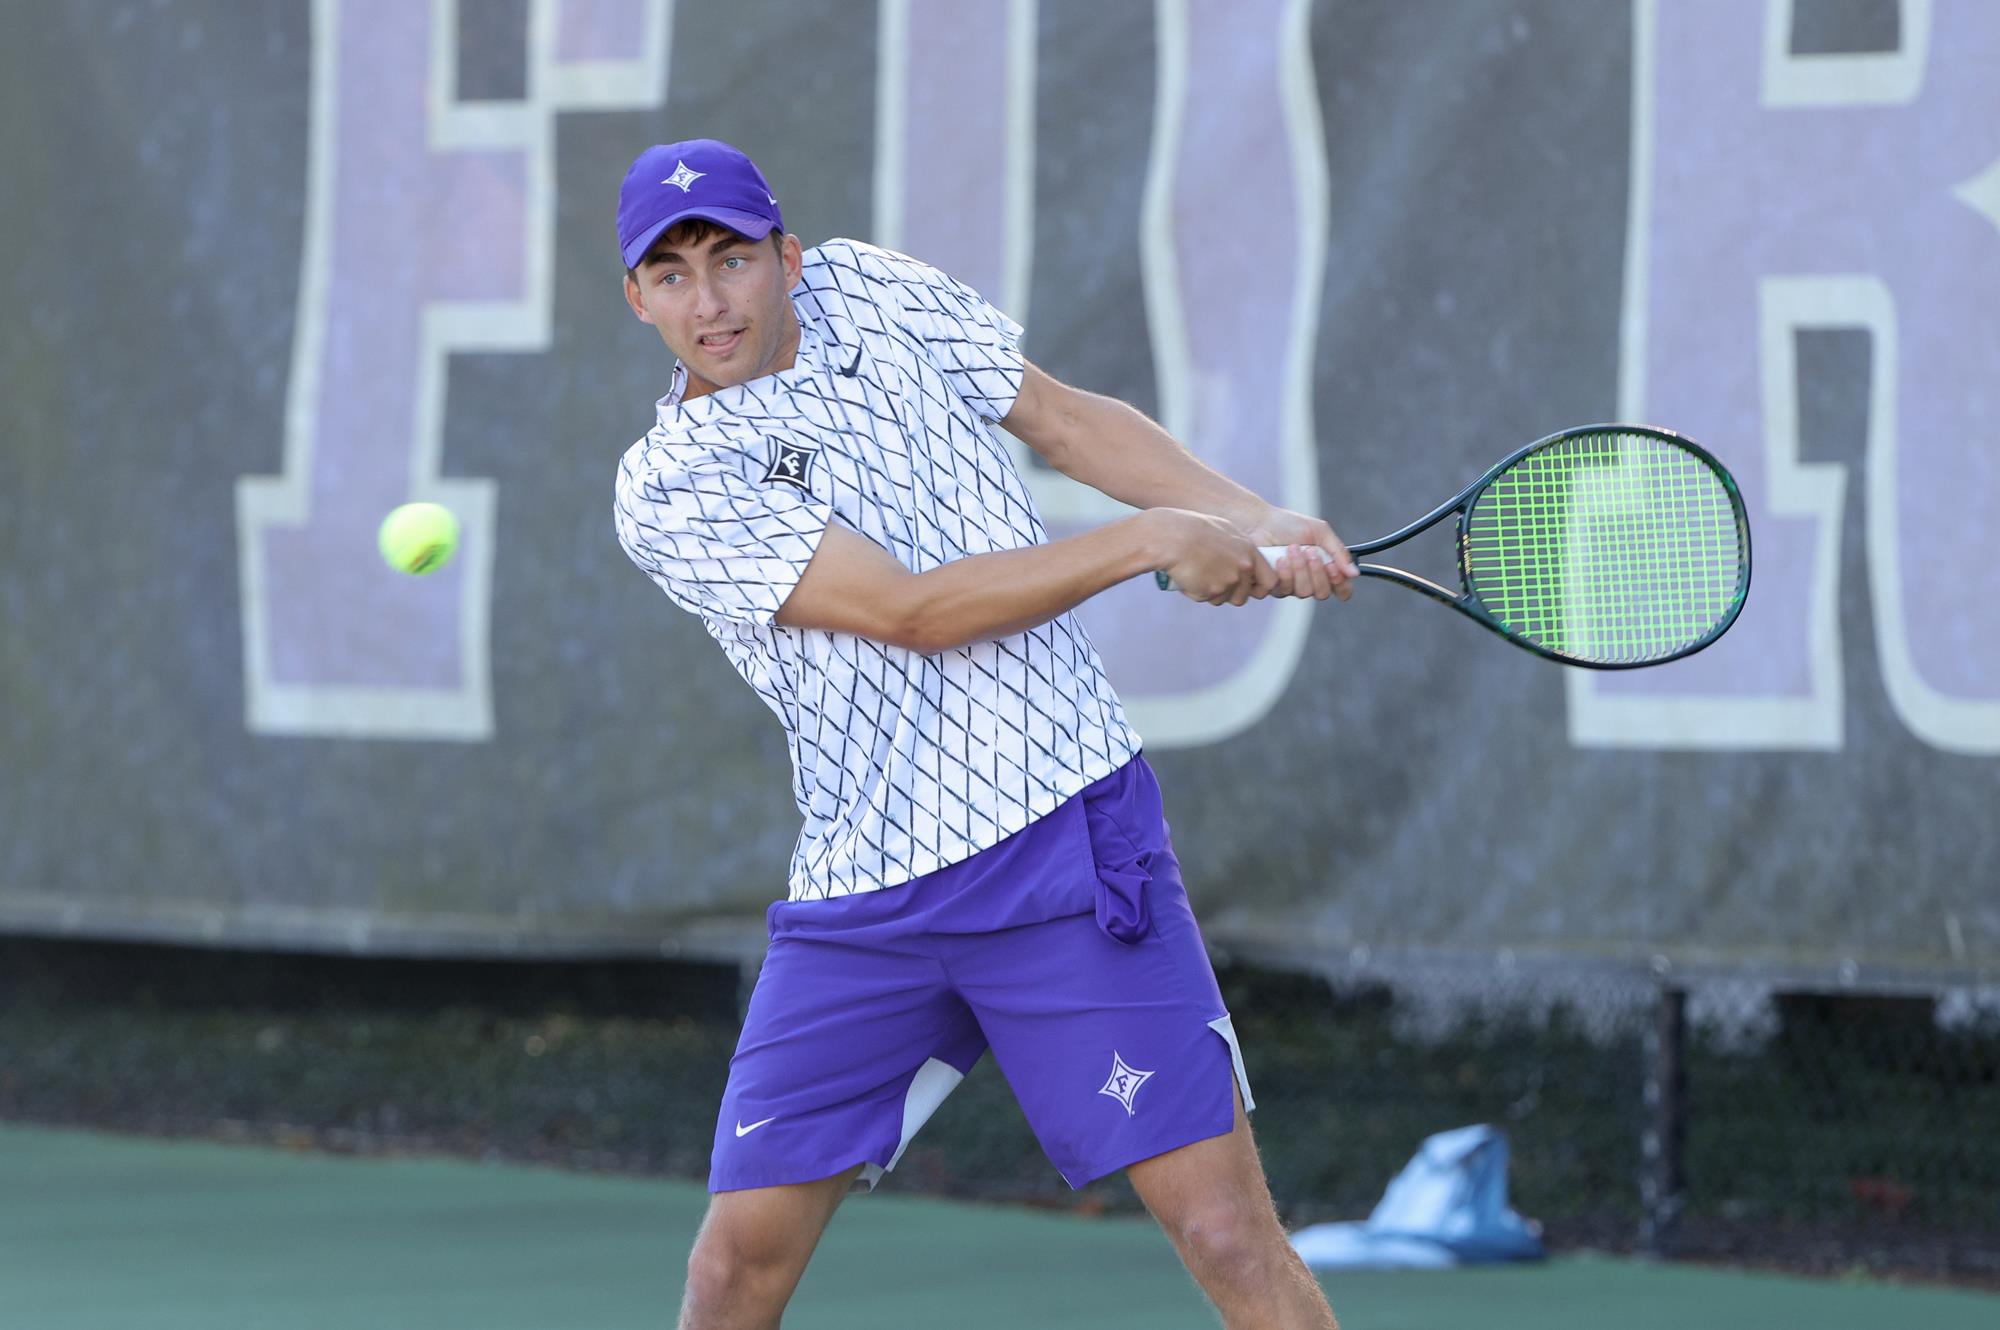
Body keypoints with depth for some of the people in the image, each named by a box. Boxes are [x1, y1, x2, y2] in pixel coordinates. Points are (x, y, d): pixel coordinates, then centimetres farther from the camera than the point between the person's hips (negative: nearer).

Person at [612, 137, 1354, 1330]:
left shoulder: (867, 291, 6)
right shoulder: (667, 492, -5)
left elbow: (1068, 418, 16)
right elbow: (914, 611, -14)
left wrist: (1251, 519, 0)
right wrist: (1153, 540, -18)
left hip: (1070, 839, 1)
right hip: (863, 905, -1)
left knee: (1229, 1234, -9)